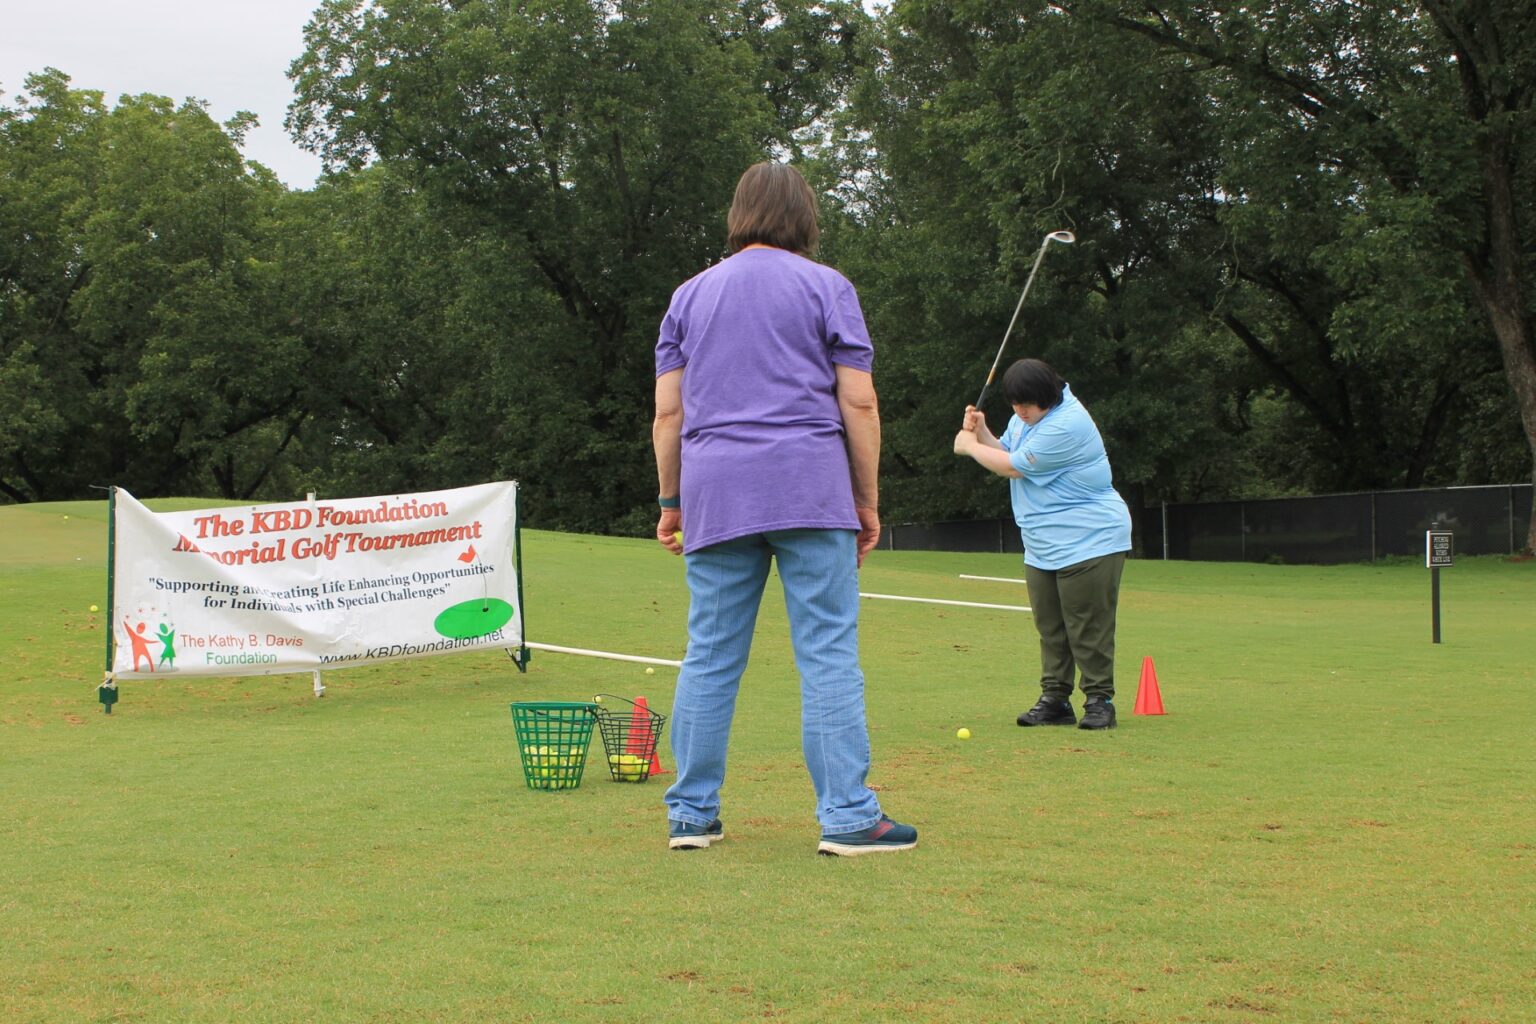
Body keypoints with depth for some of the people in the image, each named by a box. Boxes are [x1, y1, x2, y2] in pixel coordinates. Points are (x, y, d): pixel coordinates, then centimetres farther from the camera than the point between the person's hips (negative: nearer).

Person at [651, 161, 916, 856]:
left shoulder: (689, 295, 15)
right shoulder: (826, 287, 5)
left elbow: (668, 410, 12)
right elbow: (858, 401, -1)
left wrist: (670, 500, 18)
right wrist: (867, 499, 5)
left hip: (715, 496, 4)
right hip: (810, 491, -3)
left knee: (708, 658, 7)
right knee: (828, 654, -4)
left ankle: (691, 815, 10)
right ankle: (847, 817, -7)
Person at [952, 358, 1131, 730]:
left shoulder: (1066, 425, -22)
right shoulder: (1026, 417, 9)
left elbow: (1013, 466, -16)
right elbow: (1005, 453, 16)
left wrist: (970, 446, -1)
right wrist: (981, 433, -1)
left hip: (1089, 542, -9)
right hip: (1042, 547, 9)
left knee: (1088, 628, -6)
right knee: (1050, 628, 8)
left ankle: (1099, 700, 1)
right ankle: (1055, 698, 12)